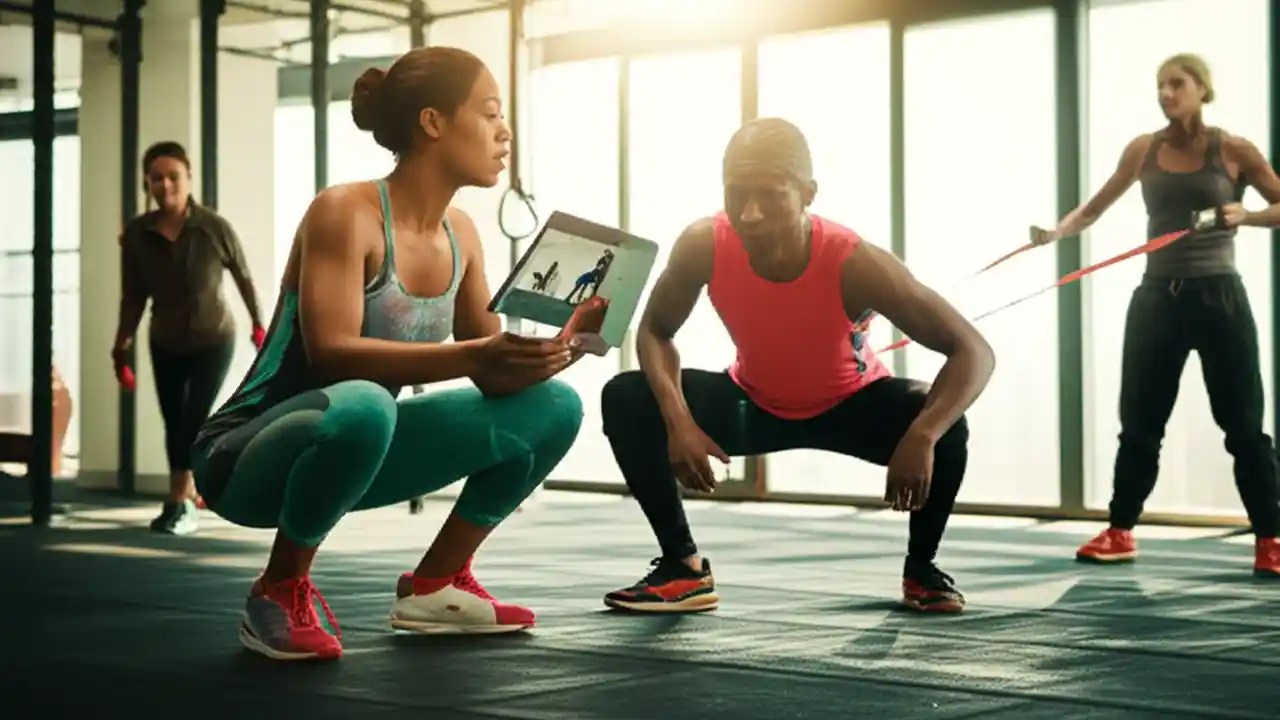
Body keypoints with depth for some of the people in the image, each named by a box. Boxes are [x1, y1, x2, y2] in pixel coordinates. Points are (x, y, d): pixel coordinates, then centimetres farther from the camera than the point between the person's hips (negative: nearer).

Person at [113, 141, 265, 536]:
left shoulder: (215, 228, -22)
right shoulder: (136, 234, -16)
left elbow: (243, 277, -7)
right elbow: (133, 296, -7)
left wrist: (258, 325, 1)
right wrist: (122, 347, -9)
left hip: (214, 341, -3)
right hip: (166, 345, 3)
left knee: (194, 420, -13)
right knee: (174, 424, 10)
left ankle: (178, 504, -9)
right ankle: (187, 500, 24)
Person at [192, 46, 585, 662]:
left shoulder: (461, 234, 3)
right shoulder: (345, 211, -19)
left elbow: (492, 370, 5)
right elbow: (331, 352, -30)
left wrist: (534, 355, -17)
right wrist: (471, 357, -39)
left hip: (351, 451, 7)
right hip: (250, 456, -7)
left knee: (550, 405, -2)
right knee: (361, 406, -41)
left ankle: (433, 587, 9)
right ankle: (278, 595, -16)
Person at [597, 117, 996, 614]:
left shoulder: (853, 263, -36)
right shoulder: (703, 246, -30)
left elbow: (974, 351, -32)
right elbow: (655, 332, -12)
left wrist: (923, 435, -48)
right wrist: (679, 421, -30)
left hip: (852, 405, -2)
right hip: (752, 403, 2)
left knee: (942, 428, -32)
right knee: (626, 398, -19)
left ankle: (921, 568, -1)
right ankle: (682, 565, -3)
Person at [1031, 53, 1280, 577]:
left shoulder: (1234, 151, -3)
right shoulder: (1143, 150, 5)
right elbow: (1097, 205, 11)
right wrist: (1057, 230, -6)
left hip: (1217, 297, -3)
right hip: (1157, 297, 3)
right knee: (1138, 421, 7)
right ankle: (1120, 532, 18)